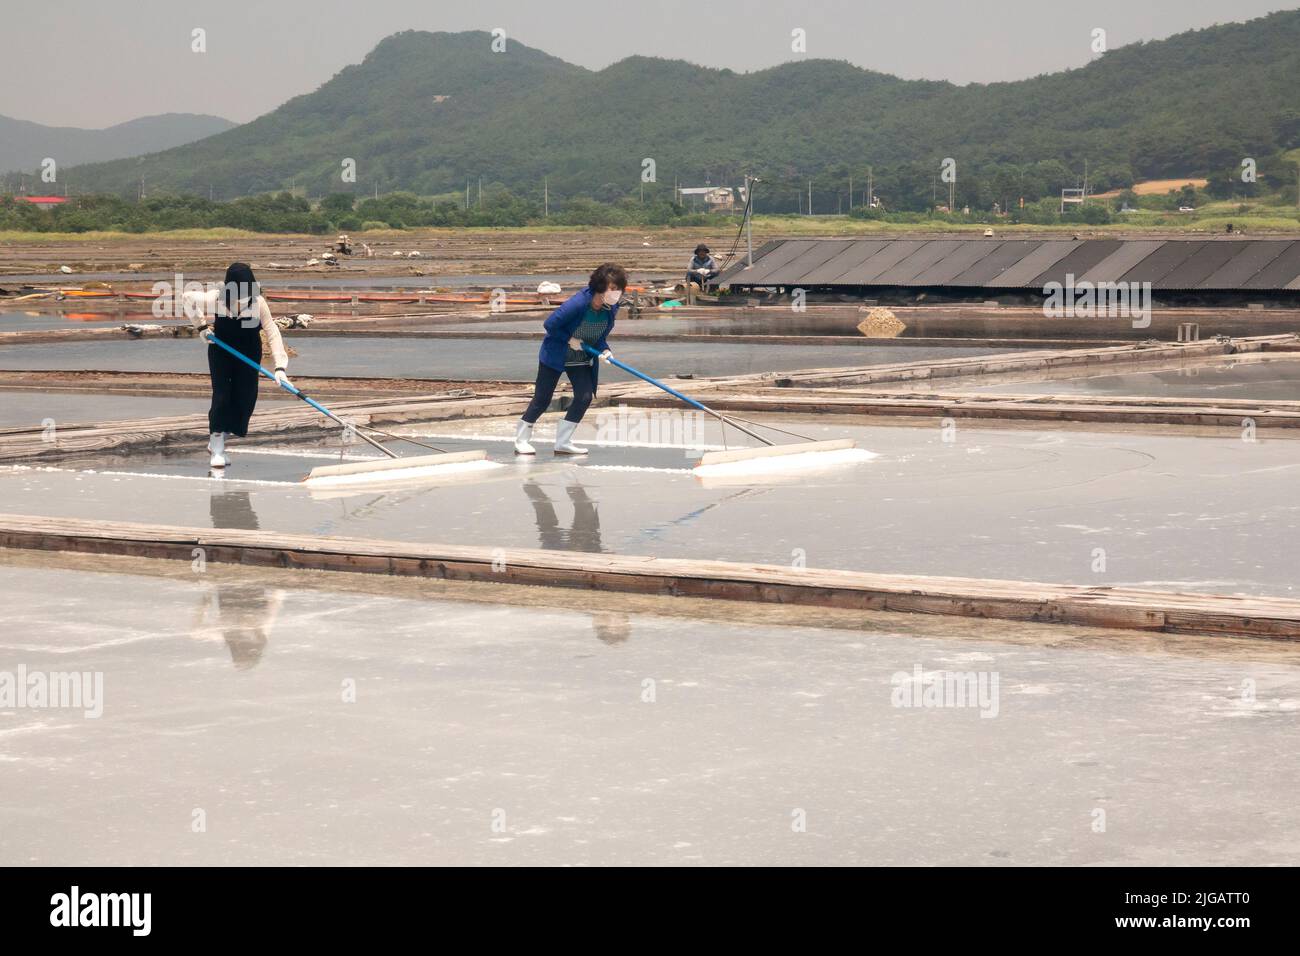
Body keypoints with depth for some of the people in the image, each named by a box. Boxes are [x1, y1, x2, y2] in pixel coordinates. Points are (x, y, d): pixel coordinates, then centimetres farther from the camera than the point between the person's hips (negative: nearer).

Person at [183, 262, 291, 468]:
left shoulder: (258, 303, -27)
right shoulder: (217, 299, -27)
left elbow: (273, 334, -30)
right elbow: (187, 298, -9)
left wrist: (280, 366, -39)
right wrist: (201, 326, -8)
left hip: (249, 353, 1)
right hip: (221, 350, -1)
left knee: (245, 398, 0)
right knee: (221, 396, -10)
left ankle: (217, 441, 20)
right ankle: (217, 450, -2)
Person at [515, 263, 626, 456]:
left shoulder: (612, 308, -11)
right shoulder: (578, 302, -32)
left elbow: (601, 335, 3)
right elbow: (550, 324, -25)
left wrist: (604, 350, -16)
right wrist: (570, 339, -20)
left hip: (581, 360, 6)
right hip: (555, 354, -6)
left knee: (585, 397, -6)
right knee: (542, 399, 0)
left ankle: (563, 442, 4)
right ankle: (521, 440, 16)